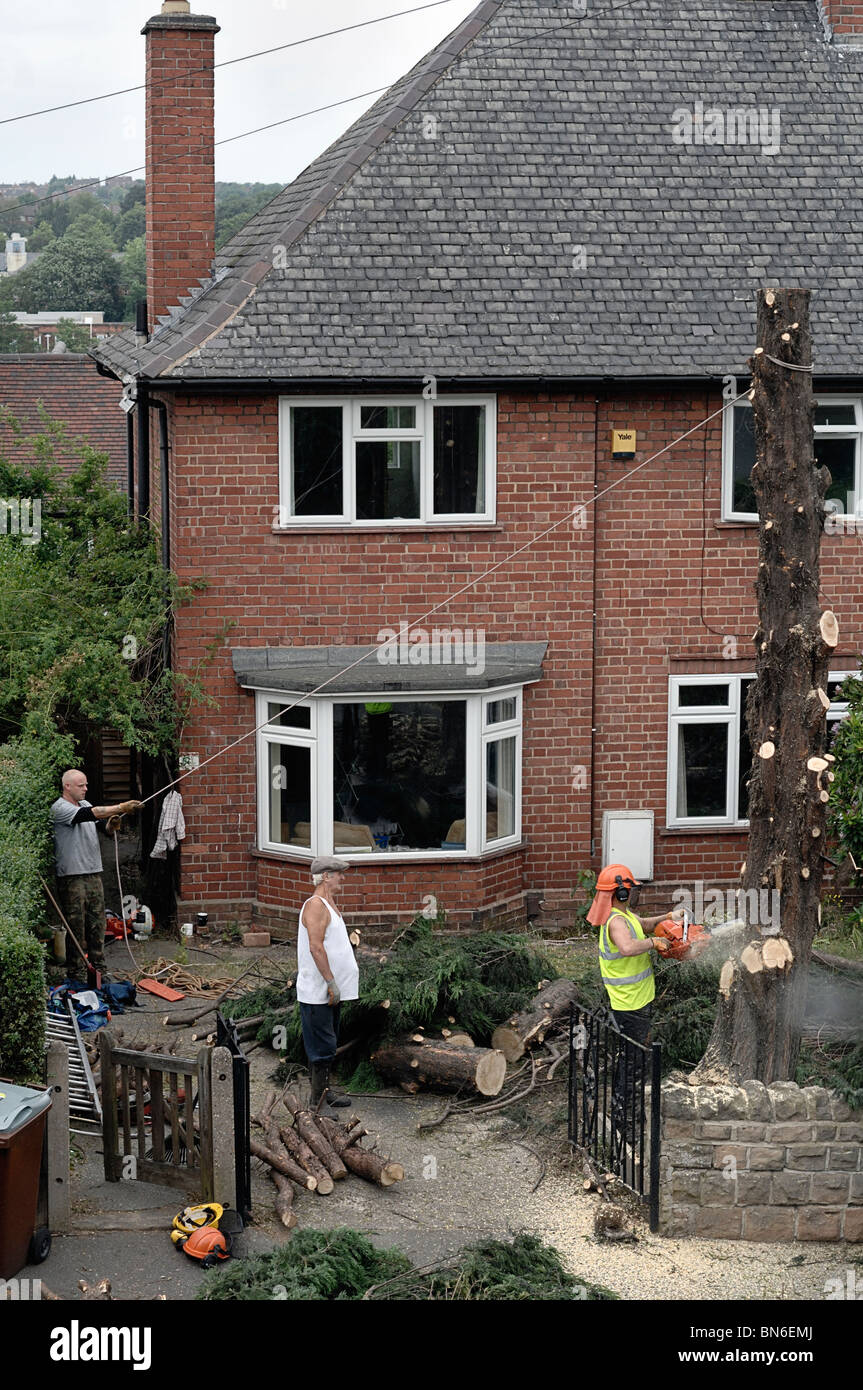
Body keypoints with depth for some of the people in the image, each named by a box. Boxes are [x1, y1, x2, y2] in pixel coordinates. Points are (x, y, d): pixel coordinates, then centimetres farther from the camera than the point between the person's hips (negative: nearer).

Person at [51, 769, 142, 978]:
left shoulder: (84, 804, 16)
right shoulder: (59, 808, -11)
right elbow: (89, 814, -24)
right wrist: (121, 808, -29)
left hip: (93, 873, 8)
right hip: (72, 876, -8)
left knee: (97, 922, 10)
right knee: (76, 925, -3)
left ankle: (98, 967, 18)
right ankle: (76, 969, 3)